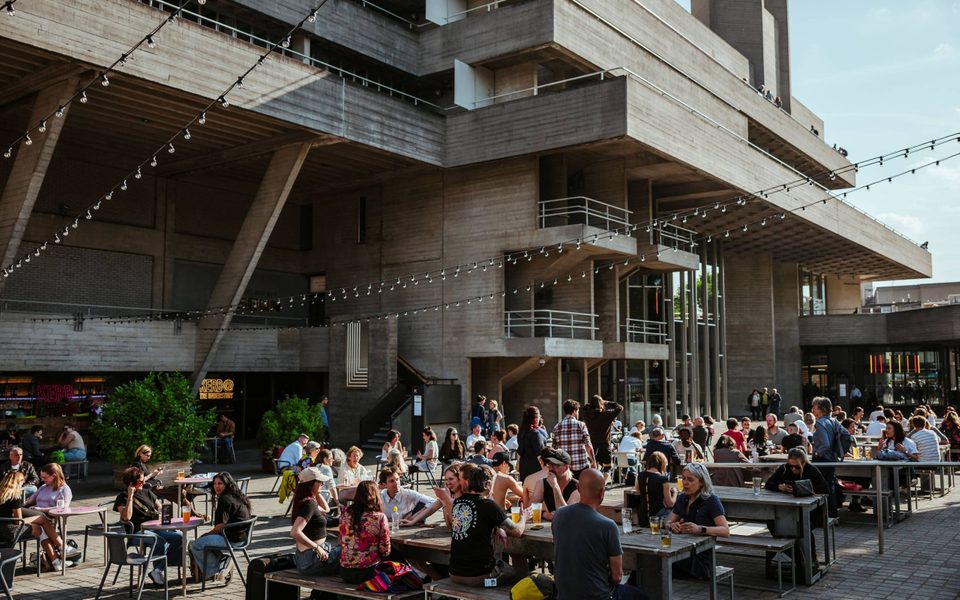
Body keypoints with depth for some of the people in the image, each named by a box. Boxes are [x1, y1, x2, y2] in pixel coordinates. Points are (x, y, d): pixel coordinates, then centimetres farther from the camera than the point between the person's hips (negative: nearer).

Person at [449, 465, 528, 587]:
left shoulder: (457, 502, 3)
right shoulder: (488, 505, -14)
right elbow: (517, 531, -6)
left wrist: (496, 528, 13)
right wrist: (524, 517, 14)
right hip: (479, 576, -6)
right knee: (516, 572, 20)